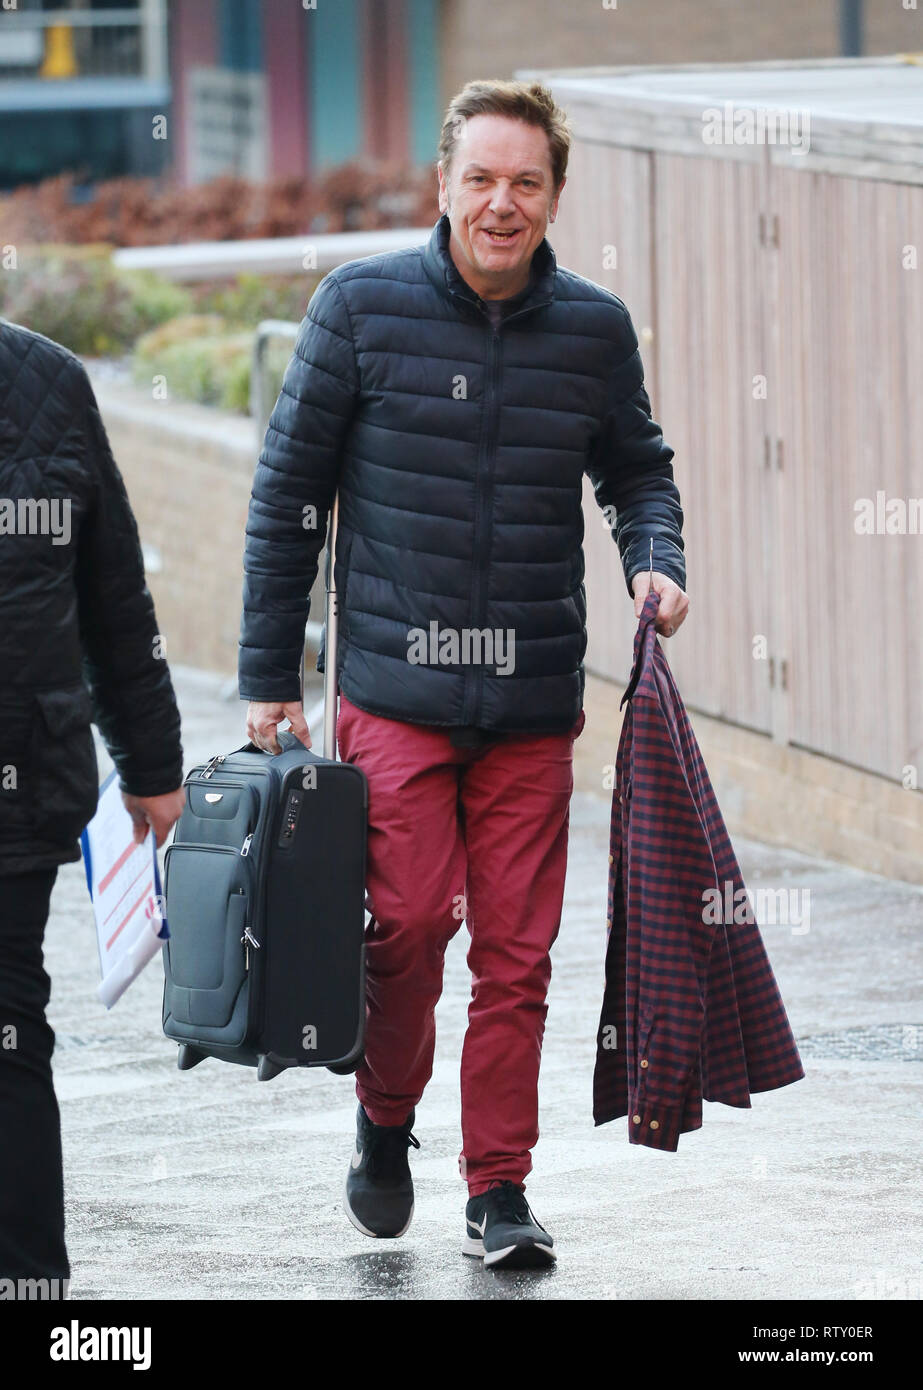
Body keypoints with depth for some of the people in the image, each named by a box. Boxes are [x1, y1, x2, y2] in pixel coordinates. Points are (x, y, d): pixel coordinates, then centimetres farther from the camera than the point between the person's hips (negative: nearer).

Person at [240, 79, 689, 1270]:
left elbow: (636, 470, 20)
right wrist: (269, 675, 2)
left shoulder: (593, 328, 4)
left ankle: (499, 1188, 12)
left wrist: (655, 560, -3)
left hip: (534, 698, 2)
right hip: (394, 681, -2)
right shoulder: (362, 307, -2)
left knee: (517, 948, 1)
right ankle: (385, 1122, 17)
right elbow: (288, 492, 3)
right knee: (410, 917, -10)